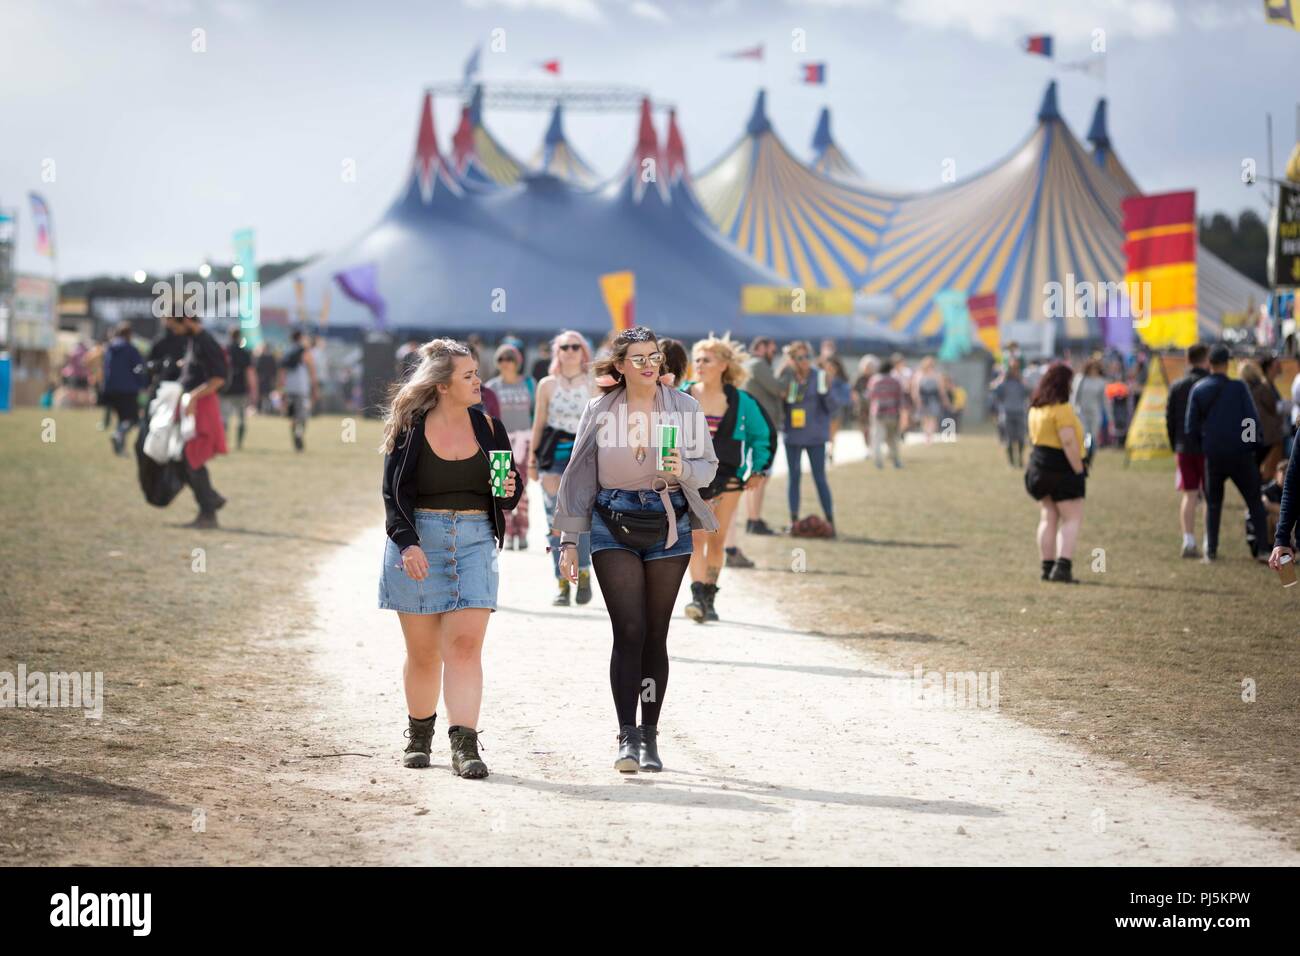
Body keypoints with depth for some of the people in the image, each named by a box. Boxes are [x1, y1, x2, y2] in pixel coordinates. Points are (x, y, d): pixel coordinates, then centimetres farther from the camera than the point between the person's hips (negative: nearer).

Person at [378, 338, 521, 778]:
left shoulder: (486, 425, 8)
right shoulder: (410, 428, -1)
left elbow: (510, 485, 17)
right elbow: (394, 493, -3)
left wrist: (509, 490, -7)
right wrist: (407, 543, -17)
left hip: (474, 542, 1)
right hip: (419, 541, -1)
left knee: (465, 643, -11)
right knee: (423, 651, 6)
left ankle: (465, 746, -15)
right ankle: (419, 735, 26)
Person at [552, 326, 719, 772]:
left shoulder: (684, 407, 3)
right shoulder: (600, 411, 3)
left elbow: (708, 464, 7)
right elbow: (579, 475, 8)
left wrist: (683, 469, -16)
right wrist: (568, 539, 5)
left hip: (668, 526, 1)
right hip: (614, 527, -1)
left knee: (655, 634, 4)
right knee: (629, 631, -11)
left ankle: (649, 736, 11)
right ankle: (628, 738, -11)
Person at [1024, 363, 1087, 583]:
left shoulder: (1036, 408, 11)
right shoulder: (1062, 408, -16)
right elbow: (1068, 442, -21)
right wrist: (1079, 470, -17)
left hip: (1038, 464, 8)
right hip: (1062, 466, -8)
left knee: (1048, 518, 12)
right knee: (1072, 519, -4)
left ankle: (1047, 567, 12)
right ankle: (1063, 566, -14)